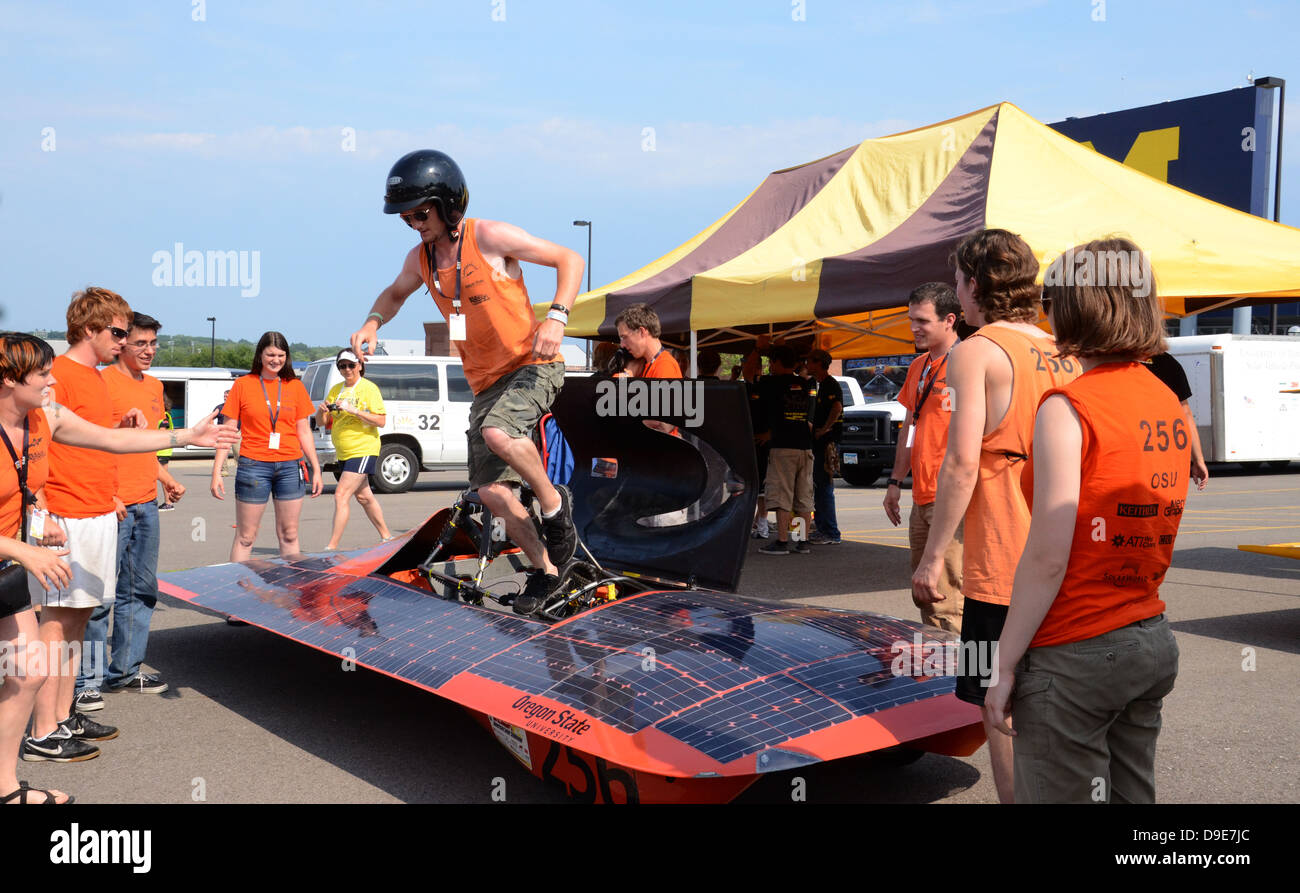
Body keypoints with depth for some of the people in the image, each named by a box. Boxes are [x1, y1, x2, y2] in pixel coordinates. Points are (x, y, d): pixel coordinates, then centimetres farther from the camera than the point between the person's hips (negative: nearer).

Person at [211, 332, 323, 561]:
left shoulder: (295, 386, 10)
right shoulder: (243, 384, 3)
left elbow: (304, 432, 14)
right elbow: (228, 431, 3)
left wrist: (316, 469, 9)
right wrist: (217, 471, -3)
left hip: (290, 467, 2)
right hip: (253, 465, -2)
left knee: (289, 534, 8)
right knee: (245, 536, 0)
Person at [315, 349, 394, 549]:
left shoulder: (369, 388, -8)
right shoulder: (336, 390, 10)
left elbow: (381, 421, -16)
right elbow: (320, 422, 11)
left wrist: (353, 410, -24)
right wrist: (322, 410, -12)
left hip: (363, 451, -8)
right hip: (344, 453, 8)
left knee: (341, 495, -15)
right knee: (363, 496, 17)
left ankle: (332, 546, -14)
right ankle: (386, 537, 31)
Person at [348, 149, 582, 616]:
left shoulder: (490, 237, -14)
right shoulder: (420, 258, 3)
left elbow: (568, 259, -10)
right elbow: (395, 293, 26)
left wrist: (556, 317, -25)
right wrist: (372, 322, 4)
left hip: (533, 365, -6)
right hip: (486, 381, 6)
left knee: (497, 433, -35)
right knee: (490, 490, -2)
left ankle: (554, 503, -8)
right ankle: (545, 569, 18)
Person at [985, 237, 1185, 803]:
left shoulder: (1067, 409, -16)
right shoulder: (1168, 403, 8)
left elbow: (1047, 557, -19)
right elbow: (1150, 533, 13)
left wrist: (1005, 665, -12)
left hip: (1076, 654, -8)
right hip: (1152, 642, 8)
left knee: (1060, 794, 2)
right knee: (1131, 795, 17)